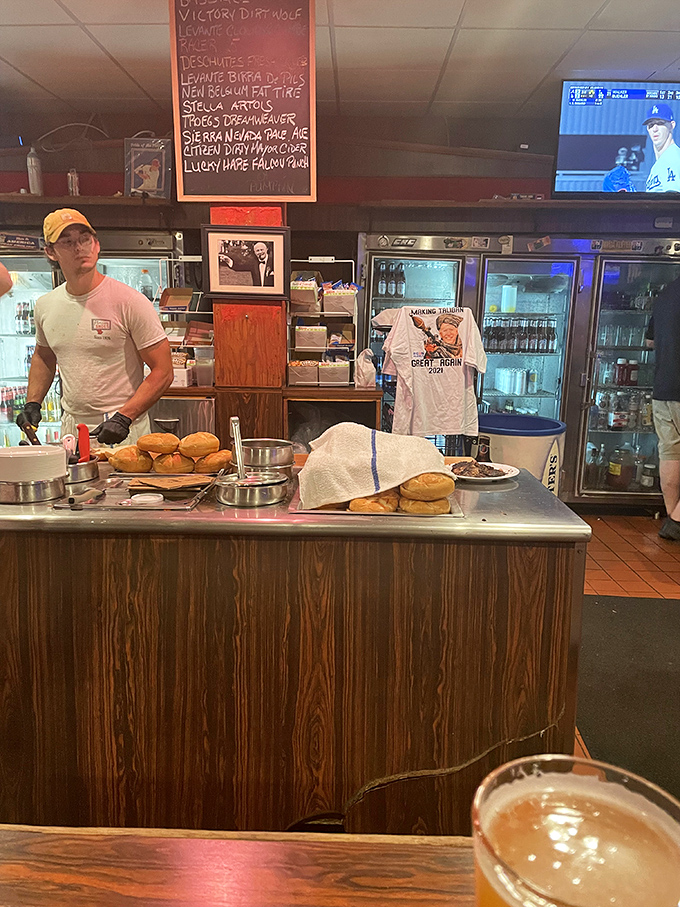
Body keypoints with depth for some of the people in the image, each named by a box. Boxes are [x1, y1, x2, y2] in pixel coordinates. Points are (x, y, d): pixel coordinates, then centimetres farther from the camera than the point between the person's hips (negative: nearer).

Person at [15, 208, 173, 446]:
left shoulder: (129, 302, -11)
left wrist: (124, 417, -20)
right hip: (70, 430, 5)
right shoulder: (45, 306, 7)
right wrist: (32, 403, 11)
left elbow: (163, 372, -12)